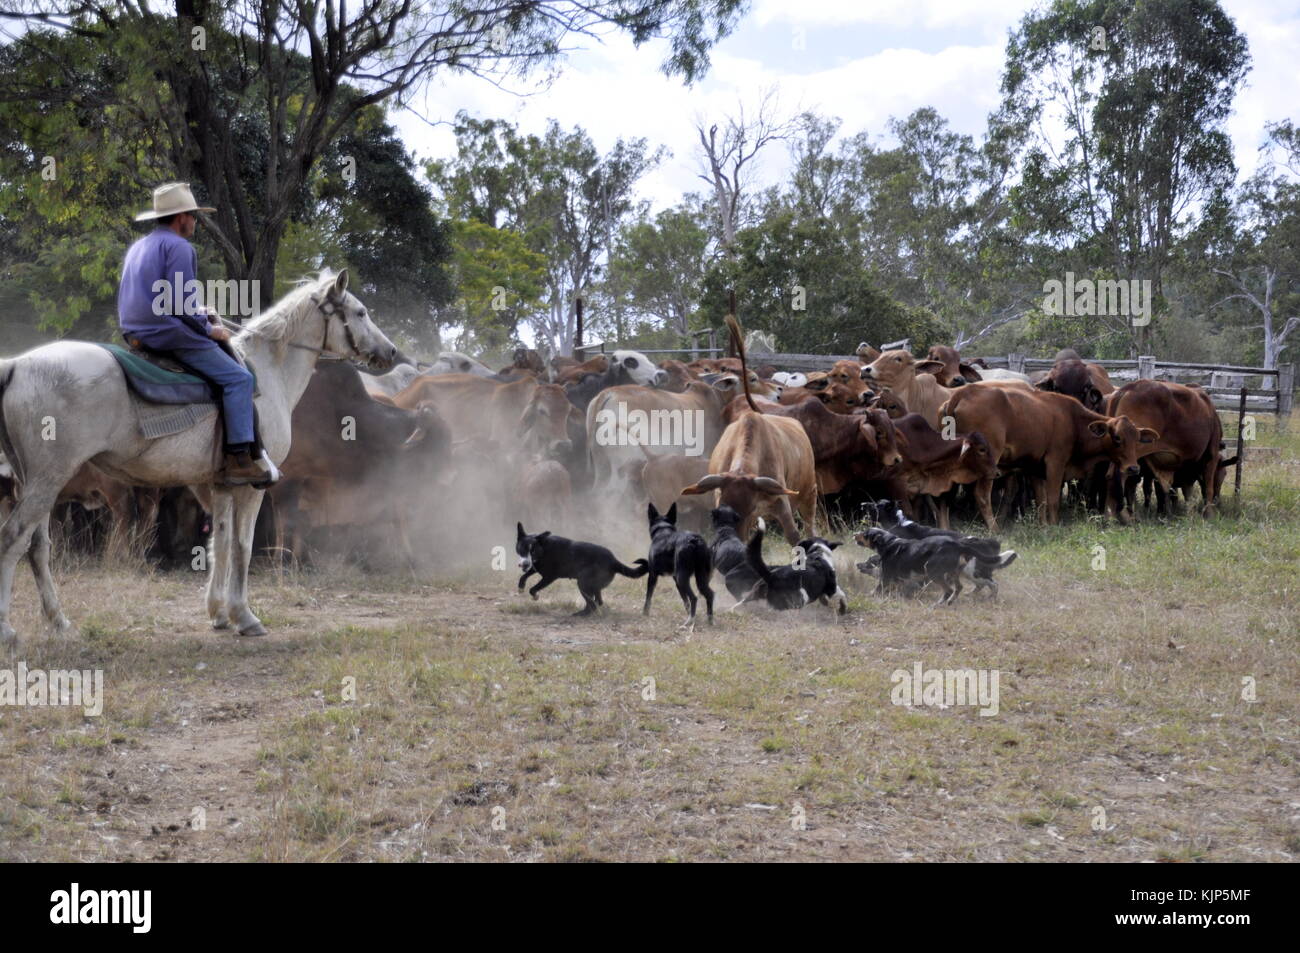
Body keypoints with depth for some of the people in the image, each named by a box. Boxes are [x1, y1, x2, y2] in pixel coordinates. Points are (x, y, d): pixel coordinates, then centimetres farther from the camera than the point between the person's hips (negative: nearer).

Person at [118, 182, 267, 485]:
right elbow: (180, 302, -19)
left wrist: (200, 313, 19)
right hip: (169, 333, -10)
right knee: (239, 378, -8)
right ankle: (239, 459, -16)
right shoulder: (178, 246, -11)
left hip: (137, 334, 10)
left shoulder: (137, 247, 19)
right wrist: (210, 330, -5)